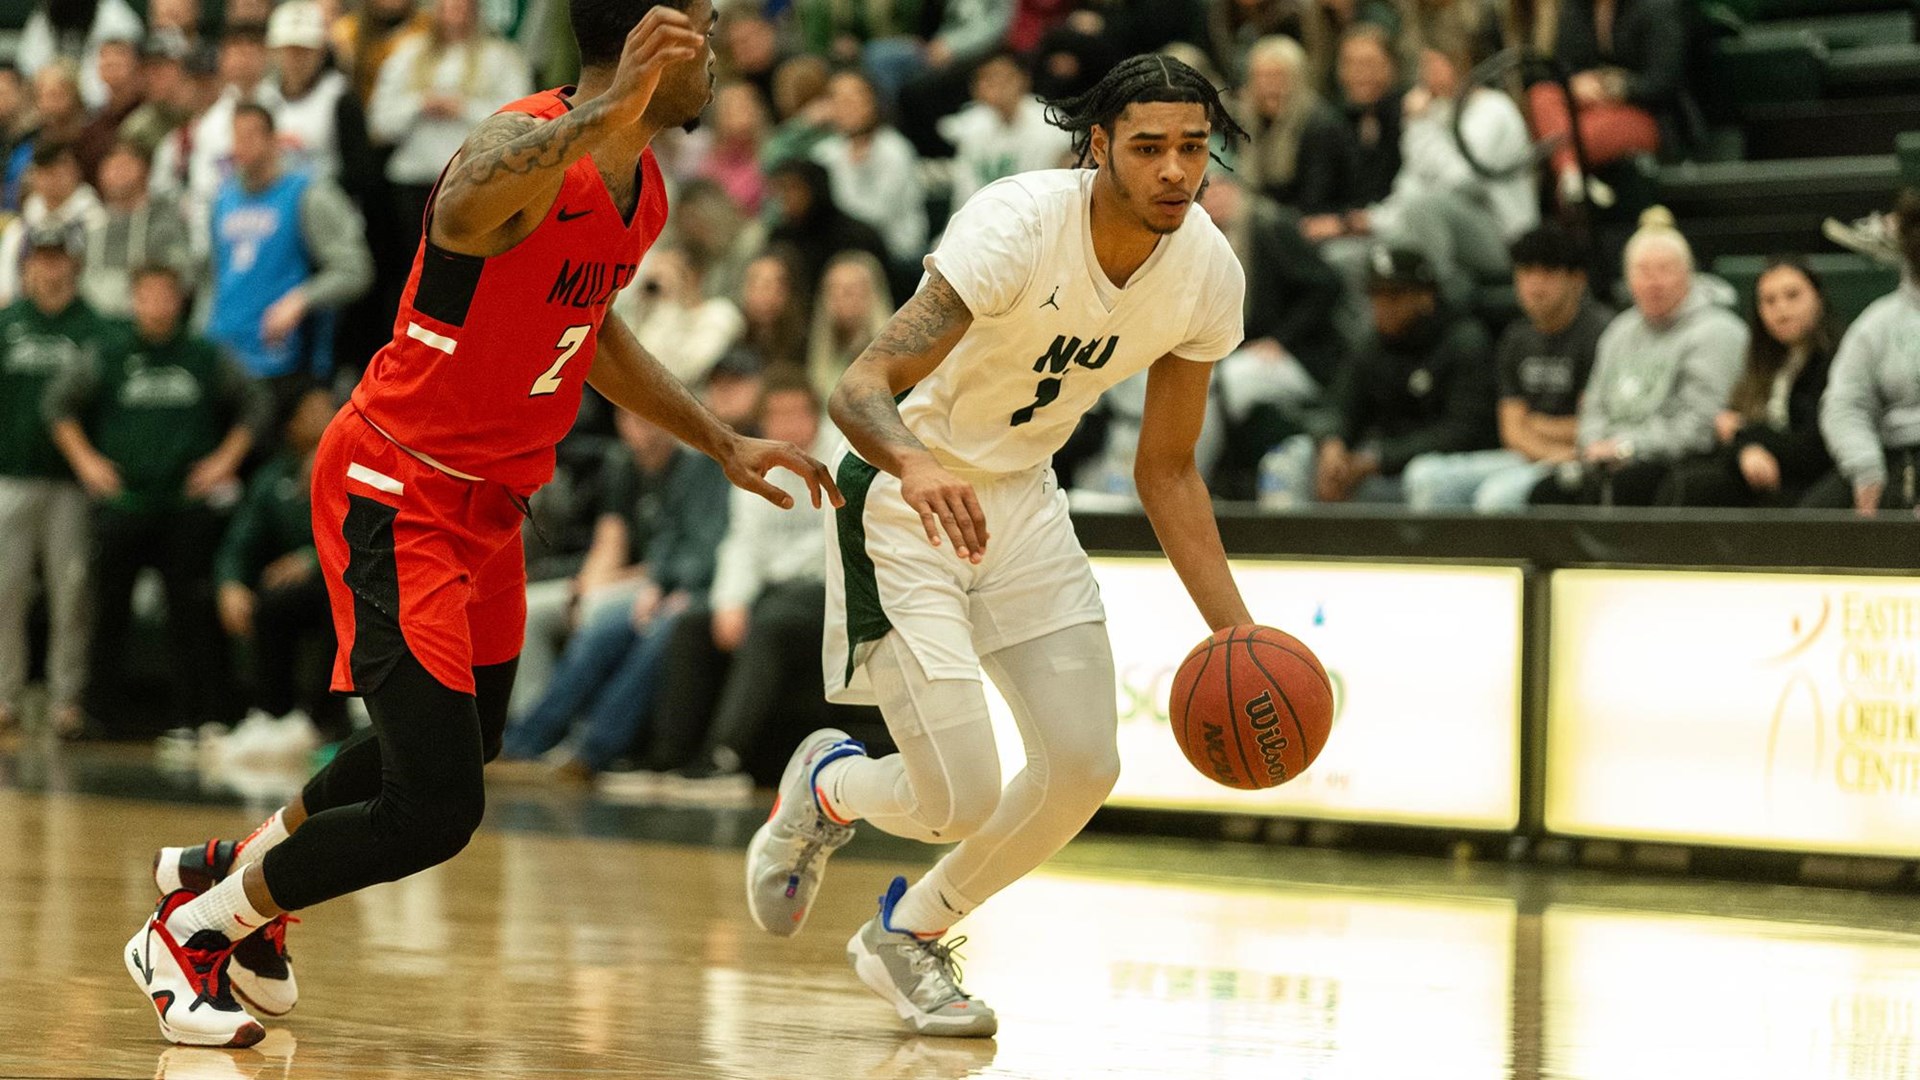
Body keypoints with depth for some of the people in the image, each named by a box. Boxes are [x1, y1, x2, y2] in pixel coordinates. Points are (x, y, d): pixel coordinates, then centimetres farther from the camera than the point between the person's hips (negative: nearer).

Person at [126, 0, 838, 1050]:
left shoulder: (640, 188, 4)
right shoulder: (528, 142, -26)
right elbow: (465, 210, -52)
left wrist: (720, 442, 21)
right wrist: (607, 111, -64)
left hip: (487, 504, 10)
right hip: (397, 490, -10)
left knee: (464, 743, 28)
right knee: (437, 807, -14)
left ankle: (234, 869, 49)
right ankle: (187, 930, 7)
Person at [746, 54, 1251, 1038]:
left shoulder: (1208, 273, -10)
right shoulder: (1020, 223, -29)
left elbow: (1166, 468, 4)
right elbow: (860, 387, -34)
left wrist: (1235, 629, -3)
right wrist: (915, 467, -56)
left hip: (1021, 496, 6)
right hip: (904, 498, -6)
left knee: (1083, 765, -3)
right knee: (962, 798, -15)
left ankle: (909, 937, 22)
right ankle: (827, 788, 22)